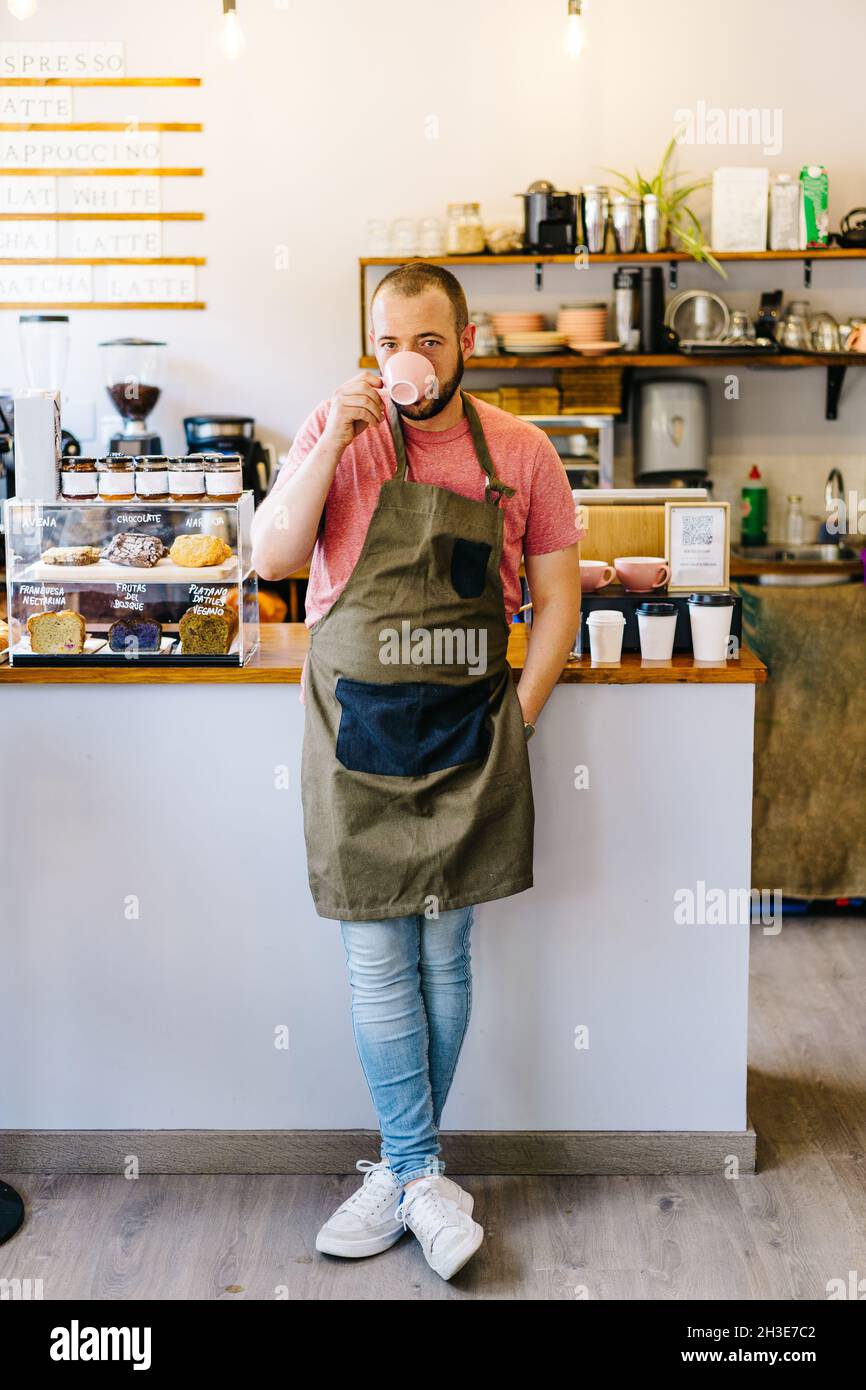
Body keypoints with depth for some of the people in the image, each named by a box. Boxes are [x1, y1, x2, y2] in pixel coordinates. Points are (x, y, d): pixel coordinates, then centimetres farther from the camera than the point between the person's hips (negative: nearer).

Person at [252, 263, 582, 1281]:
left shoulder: (519, 452, 4)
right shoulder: (335, 432, 2)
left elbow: (557, 598, 7)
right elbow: (273, 559, -7)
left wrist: (515, 720, -3)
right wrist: (334, 442, -15)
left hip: (467, 738, 1)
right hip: (356, 737, -1)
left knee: (444, 960, 8)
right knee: (379, 970, 1)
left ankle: (400, 1170, 23)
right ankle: (423, 1176, 14)